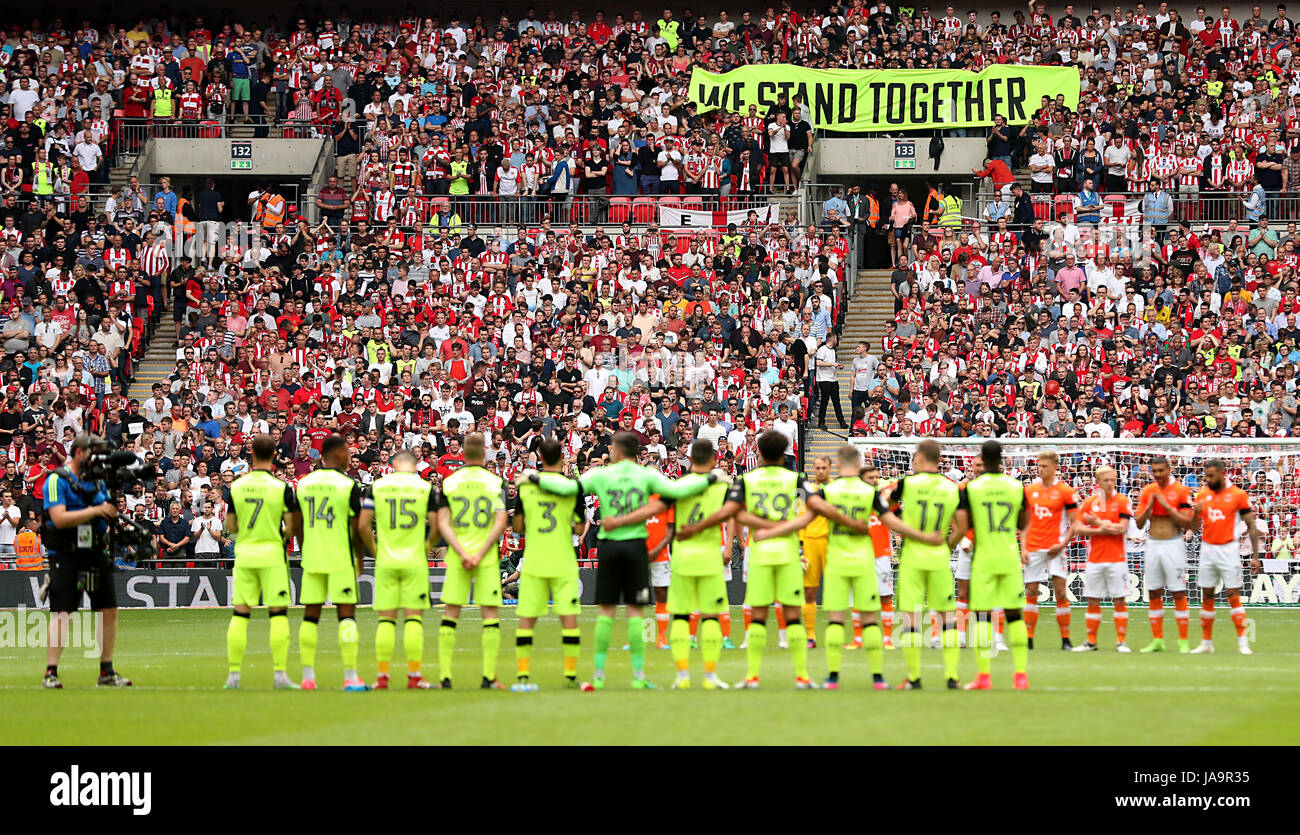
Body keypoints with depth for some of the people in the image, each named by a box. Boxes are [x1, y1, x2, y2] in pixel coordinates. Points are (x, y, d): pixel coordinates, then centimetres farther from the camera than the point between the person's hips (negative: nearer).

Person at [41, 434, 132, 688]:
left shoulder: (97, 482, 14)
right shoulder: (57, 481, -7)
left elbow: (109, 514, 19)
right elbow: (59, 518, -19)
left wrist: (114, 508, -4)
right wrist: (95, 511, -21)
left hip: (96, 556, 7)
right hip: (66, 557, -7)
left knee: (109, 611, 5)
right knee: (61, 614, -12)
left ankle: (107, 672, 15)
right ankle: (50, 673, -10)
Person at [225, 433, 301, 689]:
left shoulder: (237, 486, 0)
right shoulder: (281, 488, -9)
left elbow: (230, 526, 4)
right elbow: (291, 526, -9)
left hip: (244, 554, 3)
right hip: (272, 554, -3)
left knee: (240, 614, 6)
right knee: (278, 613, 1)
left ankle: (234, 674, 4)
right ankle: (280, 673, -5)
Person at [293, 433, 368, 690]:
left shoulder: (304, 483, 6)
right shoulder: (348, 485, -8)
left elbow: (298, 526, 10)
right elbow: (356, 528, -6)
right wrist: (359, 560, 7)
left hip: (312, 560, 4)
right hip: (341, 559, -4)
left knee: (310, 615, 8)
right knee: (346, 613, -1)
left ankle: (308, 676, 8)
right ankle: (350, 676, -5)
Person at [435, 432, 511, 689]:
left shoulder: (448, 483, 2)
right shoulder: (496, 482, -1)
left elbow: (443, 523, -4)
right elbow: (501, 522, -9)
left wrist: (462, 553, -8)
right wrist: (480, 554, -9)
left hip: (456, 558, 1)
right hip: (488, 557, -1)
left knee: (450, 613, 6)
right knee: (490, 614, 3)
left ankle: (445, 675, 3)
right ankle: (489, 676, -1)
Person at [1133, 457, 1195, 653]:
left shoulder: (1181, 491, -4)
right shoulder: (1147, 491, 8)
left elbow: (1187, 523, -9)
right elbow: (1139, 523, 9)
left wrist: (1166, 506, -15)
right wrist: (1149, 506, -7)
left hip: (1173, 544, -4)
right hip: (1153, 544, 4)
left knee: (1179, 593, -5)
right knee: (1154, 593, 5)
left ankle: (1183, 641, -2)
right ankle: (1157, 640, 11)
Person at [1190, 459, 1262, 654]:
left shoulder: (1238, 495, -5)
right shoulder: (1202, 495, 7)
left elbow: (1251, 526, -3)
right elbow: (1195, 526, 10)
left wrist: (1255, 556, -7)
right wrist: (1196, 512, -13)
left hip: (1228, 549, -4)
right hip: (1207, 549, 4)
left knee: (1233, 596, -7)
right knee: (1207, 597, 6)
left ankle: (1243, 642, -5)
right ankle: (1206, 642, 13)